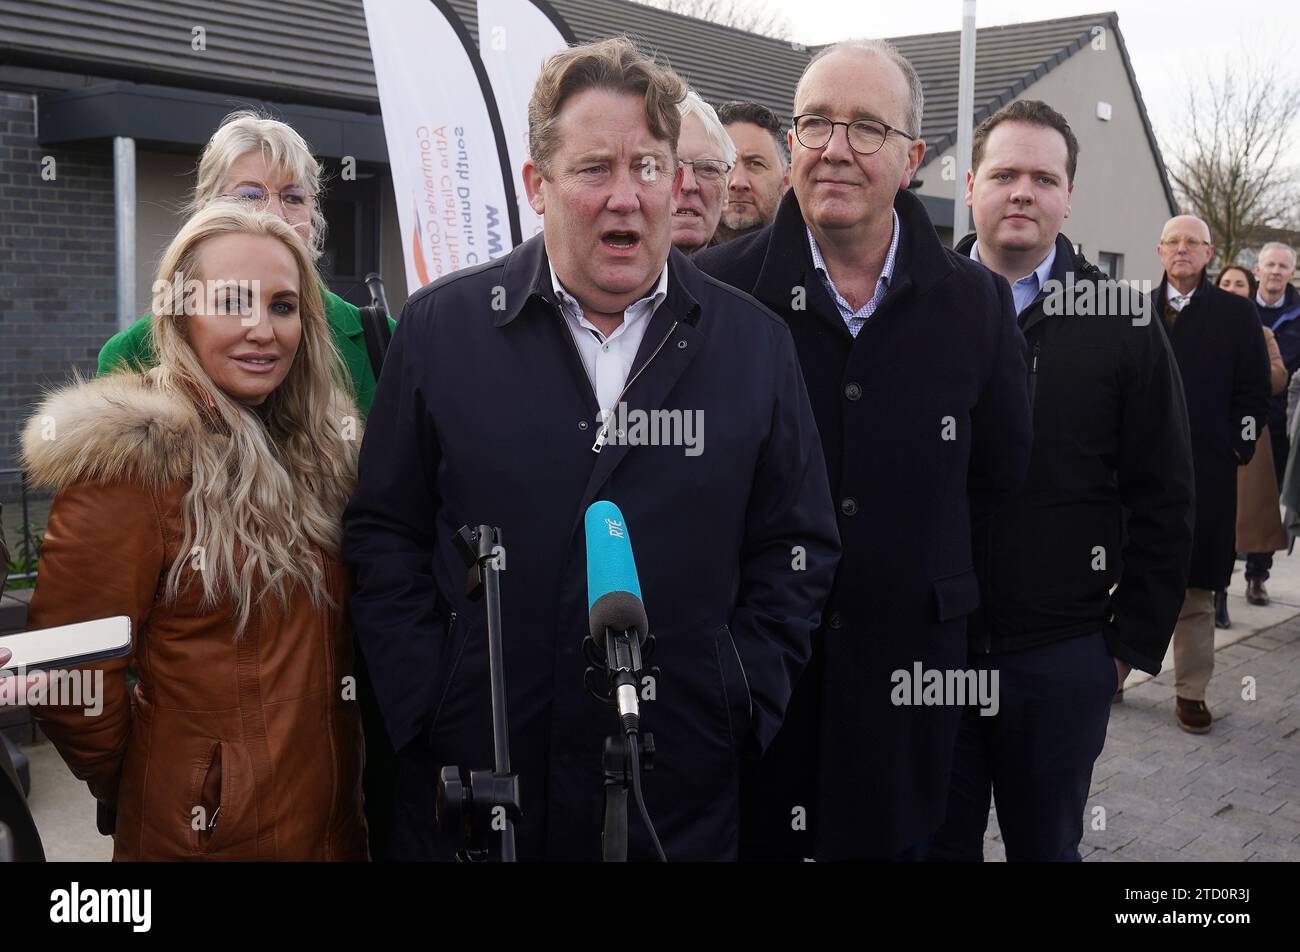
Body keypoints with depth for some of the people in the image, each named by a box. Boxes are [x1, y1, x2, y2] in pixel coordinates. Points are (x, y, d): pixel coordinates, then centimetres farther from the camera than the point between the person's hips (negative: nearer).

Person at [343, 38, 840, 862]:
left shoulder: (756, 344, 1)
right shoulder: (440, 327, -1)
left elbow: (798, 547, 5)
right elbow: (385, 534, 1)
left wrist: (744, 700, -3)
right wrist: (424, 702, -5)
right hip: (471, 776, 0)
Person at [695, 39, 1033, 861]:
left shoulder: (976, 302, 0)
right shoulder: (716, 290, -8)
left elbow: (999, 476, 11)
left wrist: (921, 575, 7)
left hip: (907, 668, 2)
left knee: (894, 838, 16)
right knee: (751, 839, 11)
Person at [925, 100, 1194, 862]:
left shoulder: (1121, 325, -2)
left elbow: (1163, 504, 1)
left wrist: (1134, 642, 0)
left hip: (1063, 657, 0)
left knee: (1048, 844, 16)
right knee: (936, 842, 14)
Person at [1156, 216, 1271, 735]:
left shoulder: (1236, 314, 6)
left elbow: (1254, 393, 4)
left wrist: (1238, 449, -4)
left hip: (1205, 473, -1)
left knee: (1195, 589, 5)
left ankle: (1191, 692, 15)